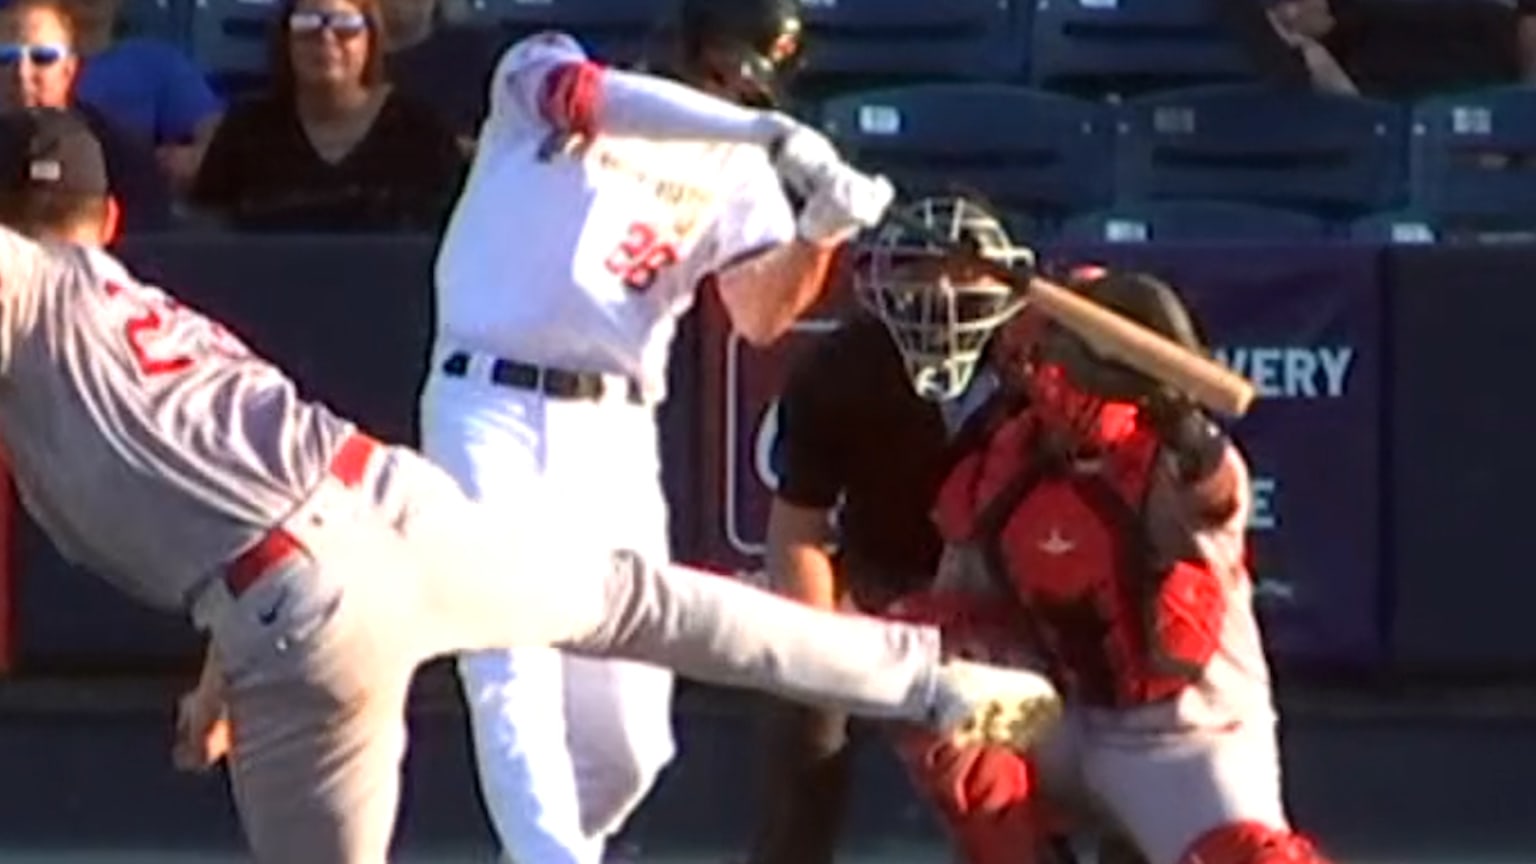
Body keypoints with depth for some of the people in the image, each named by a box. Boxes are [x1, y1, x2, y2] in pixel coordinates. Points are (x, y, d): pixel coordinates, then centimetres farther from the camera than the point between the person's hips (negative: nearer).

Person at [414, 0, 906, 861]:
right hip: (490, 407, -4)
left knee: (629, 738, 2)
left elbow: (761, 316, -3)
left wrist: (819, 232, -24)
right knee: (516, 684, -17)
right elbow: (586, 96, -24)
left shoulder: (735, 172, 10)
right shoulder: (542, 71, 1)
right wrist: (764, 130, -35)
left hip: (614, 433, 4)